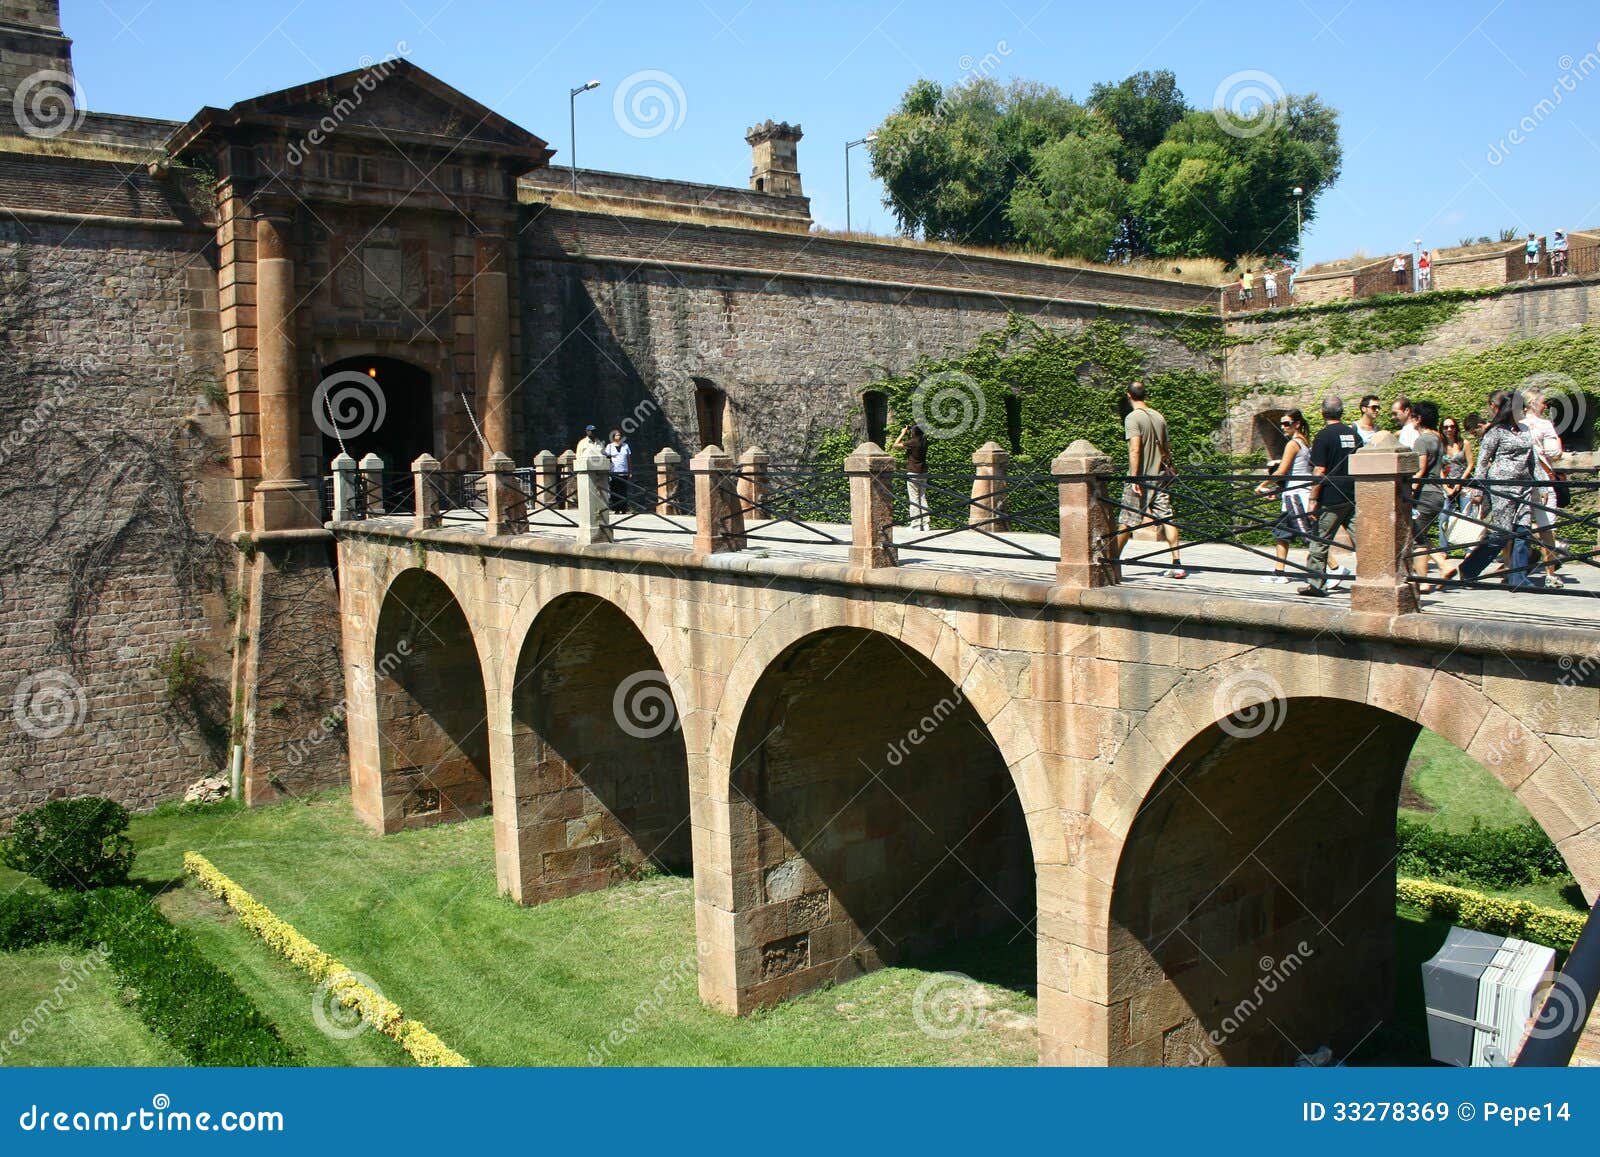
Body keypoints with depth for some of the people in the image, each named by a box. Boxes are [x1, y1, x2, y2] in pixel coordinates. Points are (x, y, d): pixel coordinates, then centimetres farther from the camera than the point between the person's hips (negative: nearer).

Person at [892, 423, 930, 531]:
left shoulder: (912, 442, -16)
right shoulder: (924, 441, 6)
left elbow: (895, 446, -9)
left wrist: (903, 434, -1)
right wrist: (906, 435, 13)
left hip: (913, 474, -7)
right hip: (923, 473, 7)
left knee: (913, 500, -3)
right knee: (923, 498, 11)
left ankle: (915, 525, -3)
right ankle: (924, 524, 11)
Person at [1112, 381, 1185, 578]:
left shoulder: (1132, 418, -10)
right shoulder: (1158, 416, 10)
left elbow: (1135, 449, -19)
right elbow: (1166, 448, 16)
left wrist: (1134, 478, -19)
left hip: (1141, 477, -6)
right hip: (1160, 476, 6)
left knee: (1127, 521, 4)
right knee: (1166, 518, 2)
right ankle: (1177, 564, -3)